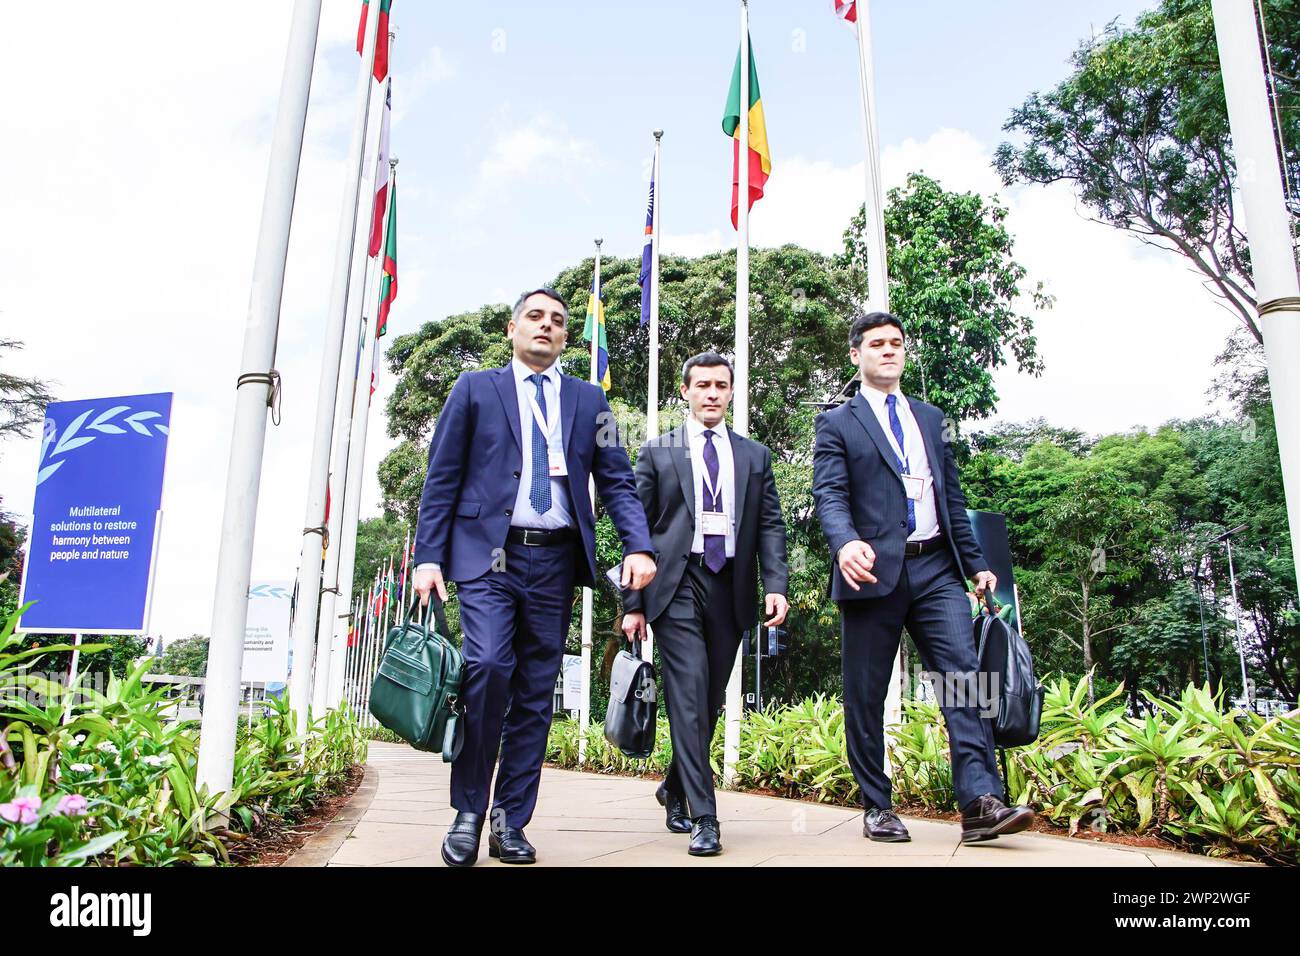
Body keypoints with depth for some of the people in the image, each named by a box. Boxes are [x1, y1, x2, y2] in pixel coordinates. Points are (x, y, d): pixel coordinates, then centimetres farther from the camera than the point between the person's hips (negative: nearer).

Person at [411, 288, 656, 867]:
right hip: (488, 554, -2)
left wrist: (638, 546, -8)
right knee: (487, 666, -19)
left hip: (555, 561, 3)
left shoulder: (588, 400, 14)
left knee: (536, 693, 4)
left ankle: (511, 821, 16)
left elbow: (617, 481, 8)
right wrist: (428, 555, -5)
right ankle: (467, 812, 0)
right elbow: (442, 478, 5)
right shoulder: (475, 388, 10)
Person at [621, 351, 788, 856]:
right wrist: (633, 602, -1)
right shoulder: (657, 452, 8)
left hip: (731, 588, 3)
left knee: (710, 701, 11)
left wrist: (775, 584, -5)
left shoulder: (755, 455, 15)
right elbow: (638, 529, 5)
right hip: (677, 585, -3)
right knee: (689, 696, -10)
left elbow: (770, 525, 10)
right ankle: (703, 818, -4)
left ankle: (675, 789, 33)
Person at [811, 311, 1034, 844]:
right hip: (875, 571, -3)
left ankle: (980, 802, -10)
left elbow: (951, 496, 21)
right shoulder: (838, 424, 7)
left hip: (936, 570, 4)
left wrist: (976, 564, 16)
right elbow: (830, 495, -7)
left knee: (964, 677, -10)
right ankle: (877, 808, 14)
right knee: (864, 695, 2)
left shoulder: (930, 418, 21)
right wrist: (846, 542, -28)